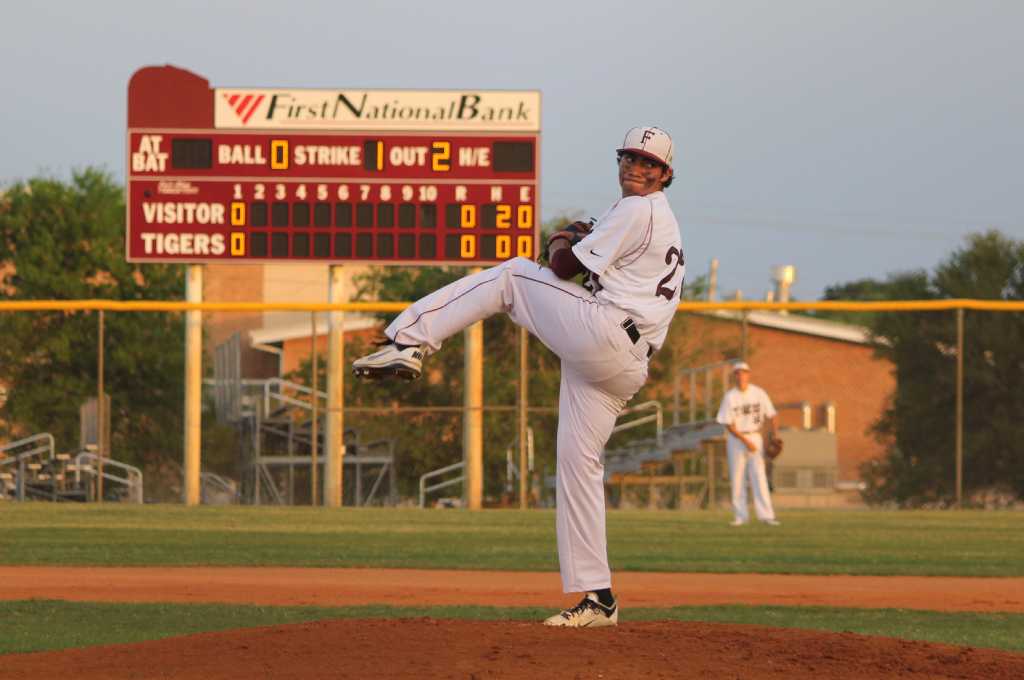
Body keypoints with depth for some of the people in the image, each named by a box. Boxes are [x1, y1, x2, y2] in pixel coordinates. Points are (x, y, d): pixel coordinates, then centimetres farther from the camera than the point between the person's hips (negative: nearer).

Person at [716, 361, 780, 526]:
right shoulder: (730, 397, -5)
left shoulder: (759, 393, 0)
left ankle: (766, 514, -14)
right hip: (736, 439, 0)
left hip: (755, 437, 0)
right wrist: (745, 441, -15)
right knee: (737, 478, 0)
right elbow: (728, 424, -7)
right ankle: (740, 515, 5)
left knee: (759, 476, -8)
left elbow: (770, 416, 6)